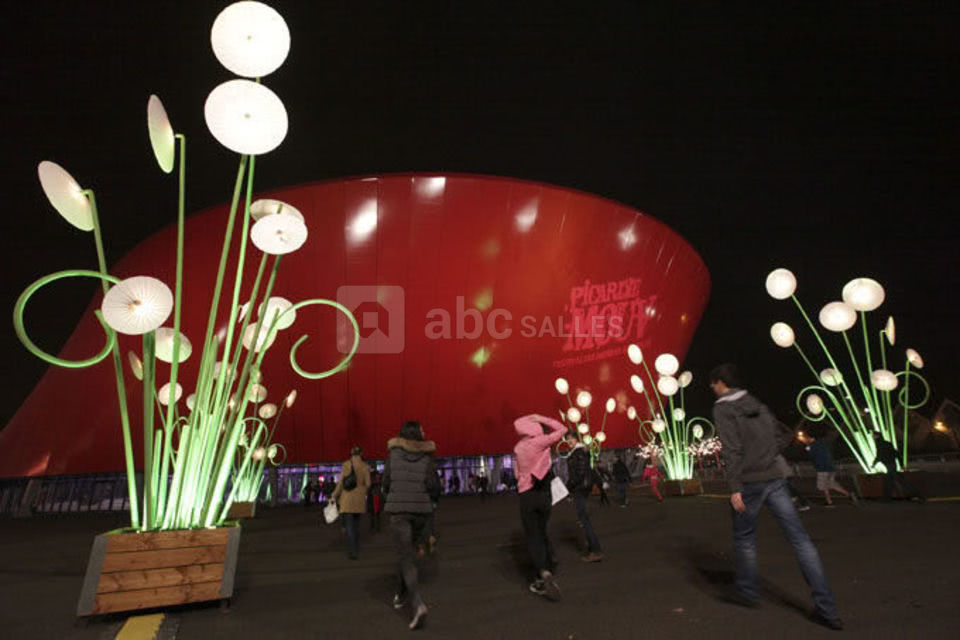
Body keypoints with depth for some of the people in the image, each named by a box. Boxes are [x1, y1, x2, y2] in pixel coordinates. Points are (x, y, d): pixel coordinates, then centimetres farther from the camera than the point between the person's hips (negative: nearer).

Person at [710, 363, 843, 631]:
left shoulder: (723, 409, -8)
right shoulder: (757, 405, 15)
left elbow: (732, 449, -18)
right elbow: (786, 434, 25)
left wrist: (735, 488, -18)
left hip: (749, 483, -6)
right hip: (775, 478, 6)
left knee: (744, 538, 14)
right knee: (800, 538, 4)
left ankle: (747, 591, 27)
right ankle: (826, 608, 4)